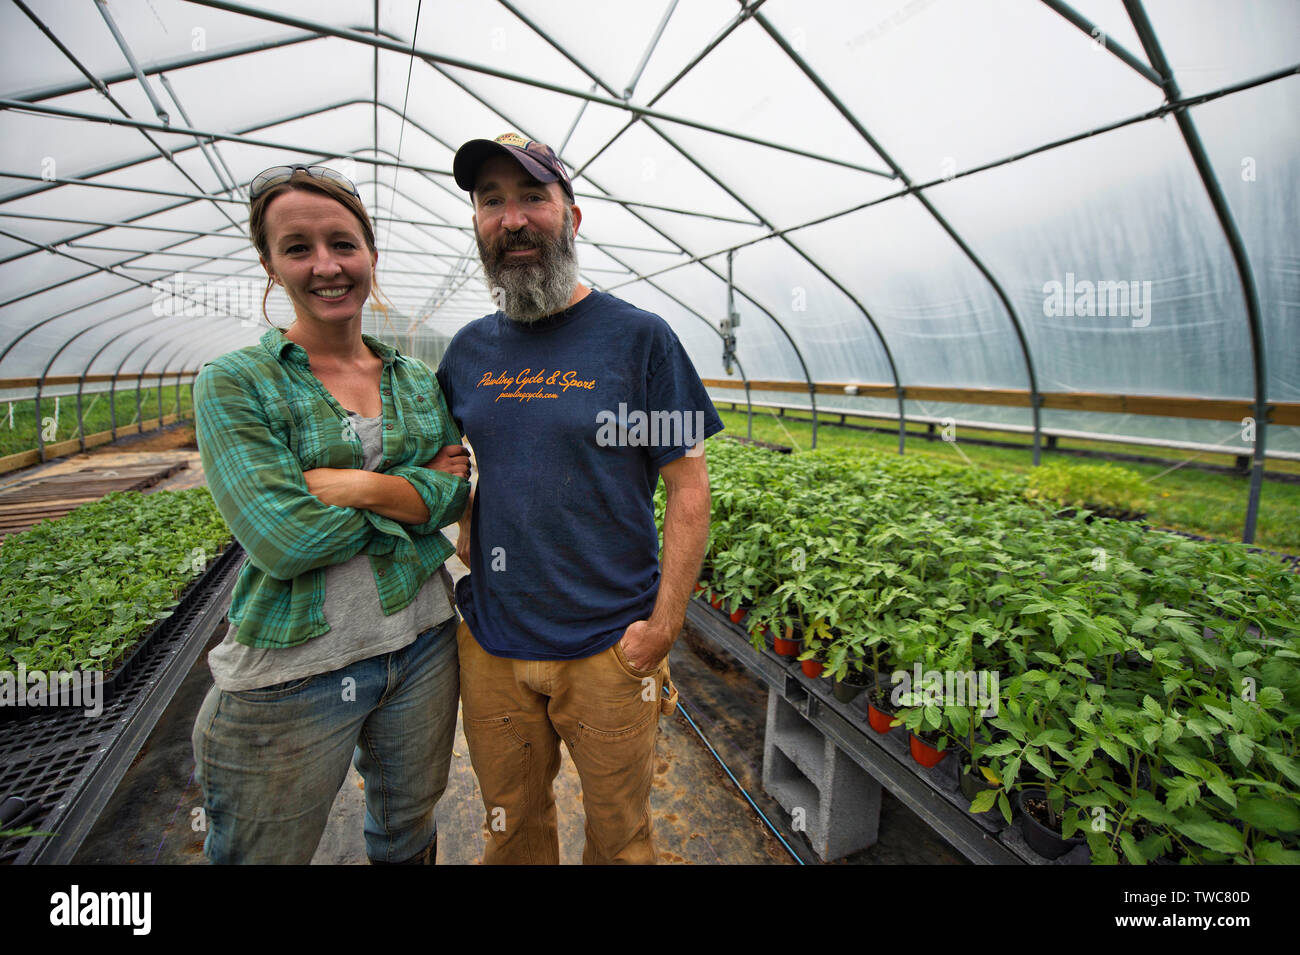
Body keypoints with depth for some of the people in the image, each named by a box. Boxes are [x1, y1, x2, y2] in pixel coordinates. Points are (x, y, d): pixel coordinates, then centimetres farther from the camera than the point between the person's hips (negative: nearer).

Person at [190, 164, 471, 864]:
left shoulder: (418, 381, 4)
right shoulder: (234, 382, -8)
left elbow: (455, 494, -6)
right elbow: (280, 538, -19)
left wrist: (358, 484, -19)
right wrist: (413, 490, -11)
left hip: (422, 647, 4)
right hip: (288, 673, -3)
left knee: (408, 832, 25)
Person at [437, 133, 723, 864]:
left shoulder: (638, 337, -9)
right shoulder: (470, 349, 5)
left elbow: (690, 486, -10)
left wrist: (664, 624, -14)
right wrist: (461, 534, 3)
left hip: (610, 647, -3)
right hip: (491, 643, 4)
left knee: (619, 834, 19)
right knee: (512, 826, 25)